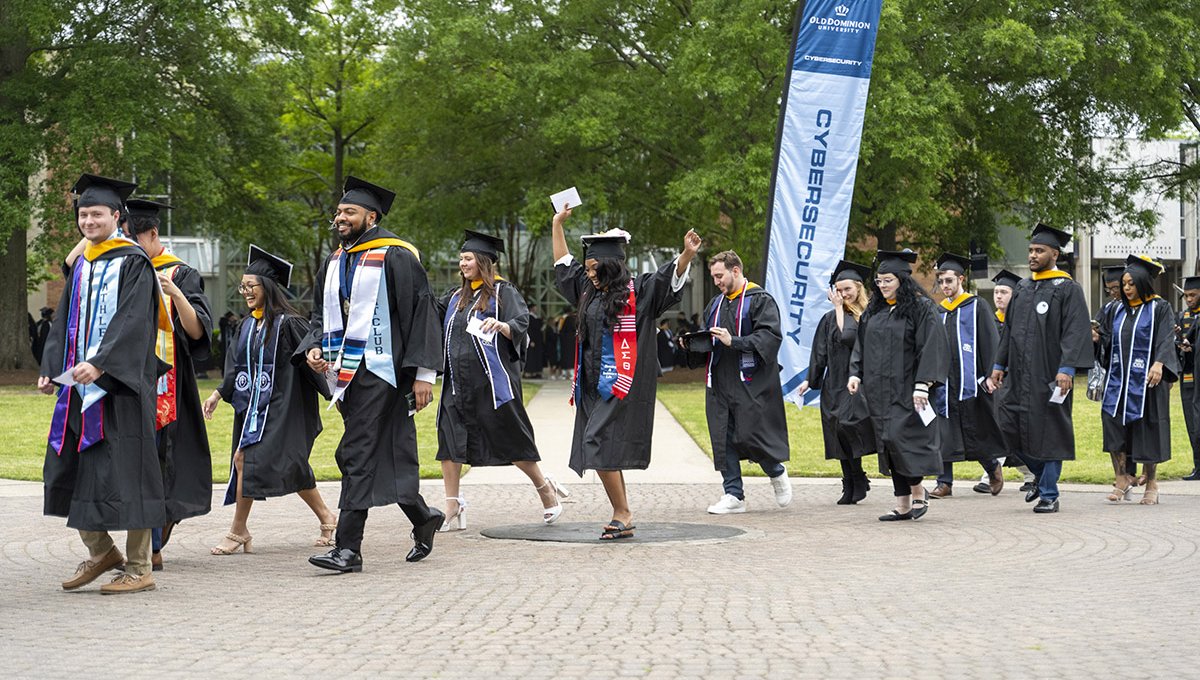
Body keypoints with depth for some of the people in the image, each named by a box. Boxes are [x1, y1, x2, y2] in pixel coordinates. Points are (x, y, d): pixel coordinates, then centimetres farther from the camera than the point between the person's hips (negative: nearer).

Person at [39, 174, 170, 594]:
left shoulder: (133, 263, -6)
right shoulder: (80, 265, 16)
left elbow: (131, 322, -17)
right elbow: (65, 321, 16)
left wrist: (99, 364, -28)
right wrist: (50, 368, 4)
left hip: (120, 383, -8)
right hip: (79, 384, 8)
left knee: (126, 472, -5)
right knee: (68, 472, 9)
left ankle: (139, 568, 2)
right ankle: (99, 552, 24)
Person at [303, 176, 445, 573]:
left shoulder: (394, 257, -8)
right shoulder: (334, 263, 15)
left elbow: (422, 312, -10)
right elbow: (323, 315, 22)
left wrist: (423, 374, -15)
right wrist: (315, 347, 0)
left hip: (380, 372, -8)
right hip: (347, 372, 8)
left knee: (358, 456, -12)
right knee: (384, 455, 13)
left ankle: (348, 548, -10)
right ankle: (423, 519, 31)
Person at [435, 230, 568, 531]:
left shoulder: (503, 292, -3)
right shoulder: (455, 296, 16)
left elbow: (520, 325, -16)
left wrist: (500, 325, -36)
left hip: (491, 381, -6)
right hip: (458, 382, 6)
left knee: (510, 441, 1)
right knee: (449, 439, -3)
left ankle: (545, 489, 21)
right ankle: (452, 509, -1)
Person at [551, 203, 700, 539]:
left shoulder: (639, 291, -4)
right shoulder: (589, 292, 14)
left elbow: (670, 277, -16)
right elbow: (564, 264, 27)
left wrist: (687, 255, -34)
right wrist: (557, 224, 28)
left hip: (622, 385, -7)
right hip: (593, 384, 7)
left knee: (601, 447, -15)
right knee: (605, 453, 5)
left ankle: (622, 514, -6)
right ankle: (623, 520, 10)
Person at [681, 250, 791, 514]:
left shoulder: (760, 300, -6)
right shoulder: (716, 304, 16)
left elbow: (770, 336, -17)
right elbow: (707, 340, 21)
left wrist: (734, 341, -24)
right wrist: (691, 342, -1)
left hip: (750, 381, -7)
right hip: (720, 381, 7)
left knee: (749, 434, -7)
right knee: (723, 438, 2)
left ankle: (777, 473, 21)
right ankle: (733, 494, 7)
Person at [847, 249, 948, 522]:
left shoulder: (921, 308, -7)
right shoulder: (874, 310, 13)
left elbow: (931, 348, -13)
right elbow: (861, 345, 18)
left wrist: (922, 384, -20)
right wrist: (856, 373, 4)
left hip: (907, 390, -7)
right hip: (881, 391, 7)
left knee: (900, 438, -14)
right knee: (888, 444, 6)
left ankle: (918, 491, 5)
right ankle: (903, 505, 10)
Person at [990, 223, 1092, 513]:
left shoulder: (1068, 289, -4)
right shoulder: (1022, 289, 15)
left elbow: (1076, 332, -13)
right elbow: (1008, 329, 19)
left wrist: (1067, 369, -22)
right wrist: (999, 364, 14)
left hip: (1049, 375, -6)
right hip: (1020, 375, 6)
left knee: (1049, 433, -2)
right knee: (1010, 427, 5)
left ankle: (1049, 494, 6)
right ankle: (1043, 476, 26)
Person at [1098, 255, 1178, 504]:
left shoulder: (1160, 308, -2)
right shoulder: (1120, 310, 15)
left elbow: (1166, 340, -13)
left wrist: (1159, 364, -28)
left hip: (1146, 381, -5)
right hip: (1119, 379, 5)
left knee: (1147, 434, 0)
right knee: (1114, 429, -6)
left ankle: (1151, 484, 12)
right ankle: (1122, 480, 1)